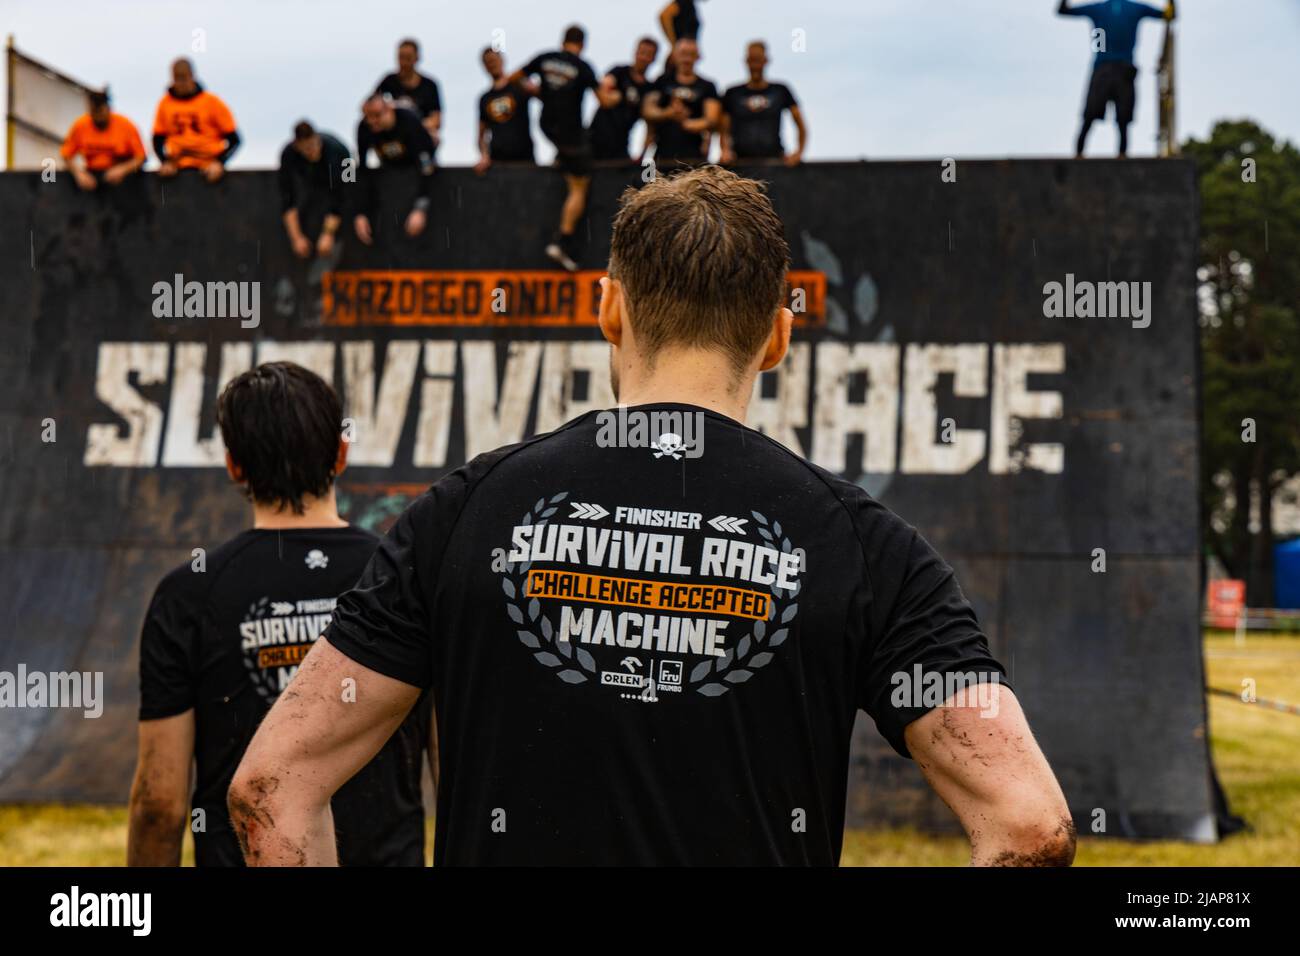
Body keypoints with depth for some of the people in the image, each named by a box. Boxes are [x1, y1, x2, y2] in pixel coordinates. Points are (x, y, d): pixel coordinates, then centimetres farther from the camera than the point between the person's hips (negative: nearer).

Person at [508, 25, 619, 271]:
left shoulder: (544, 59, 0)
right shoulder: (583, 67, -12)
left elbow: (513, 78, 9)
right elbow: (604, 100, -14)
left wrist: (534, 88, 27)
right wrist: (611, 96, 9)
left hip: (547, 126, 5)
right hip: (571, 131, -5)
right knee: (579, 188, 2)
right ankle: (563, 241, -5)